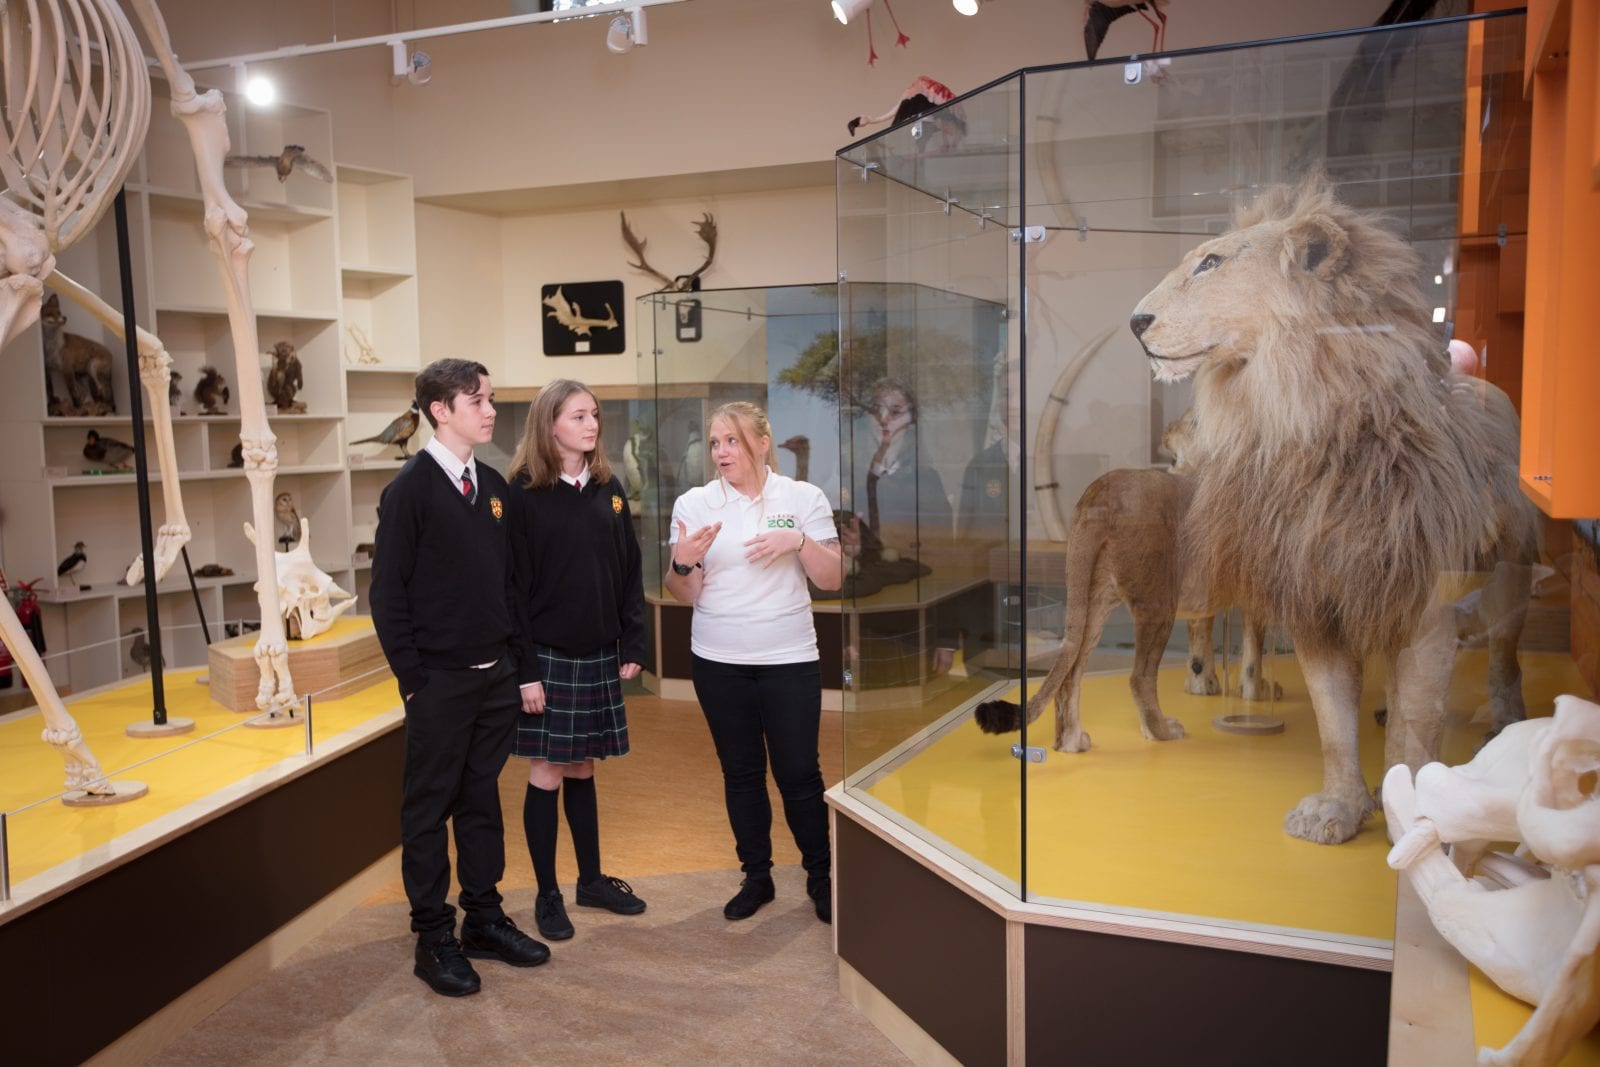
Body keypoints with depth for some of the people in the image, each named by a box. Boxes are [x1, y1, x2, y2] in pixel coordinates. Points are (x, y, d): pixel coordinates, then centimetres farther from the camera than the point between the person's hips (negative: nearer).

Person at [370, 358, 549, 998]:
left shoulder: (492, 485, 8)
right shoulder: (411, 489, -9)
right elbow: (387, 591, -9)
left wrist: (513, 655, 8)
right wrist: (412, 675, -11)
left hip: (496, 675, 6)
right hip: (440, 680, -6)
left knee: (482, 799, 15)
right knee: (430, 808, 6)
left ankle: (484, 919, 27)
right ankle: (433, 938, 17)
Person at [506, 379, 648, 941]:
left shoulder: (609, 490, 6)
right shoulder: (524, 494, -9)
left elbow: (629, 573, 9)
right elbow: (513, 587, -11)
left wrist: (632, 647, 4)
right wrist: (525, 670, -14)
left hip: (598, 657, 5)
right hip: (547, 657, -4)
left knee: (583, 770, 15)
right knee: (547, 774, 4)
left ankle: (592, 879, 28)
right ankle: (547, 895, 17)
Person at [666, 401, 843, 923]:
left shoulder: (803, 497, -1)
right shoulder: (694, 503, 1)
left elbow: (833, 579, -2)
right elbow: (685, 594, 1)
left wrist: (799, 540, -18)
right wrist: (683, 563, -21)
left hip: (790, 658, -1)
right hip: (718, 661, 2)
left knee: (799, 772, 2)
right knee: (741, 772, 11)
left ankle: (821, 877, 21)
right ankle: (756, 875, 27)